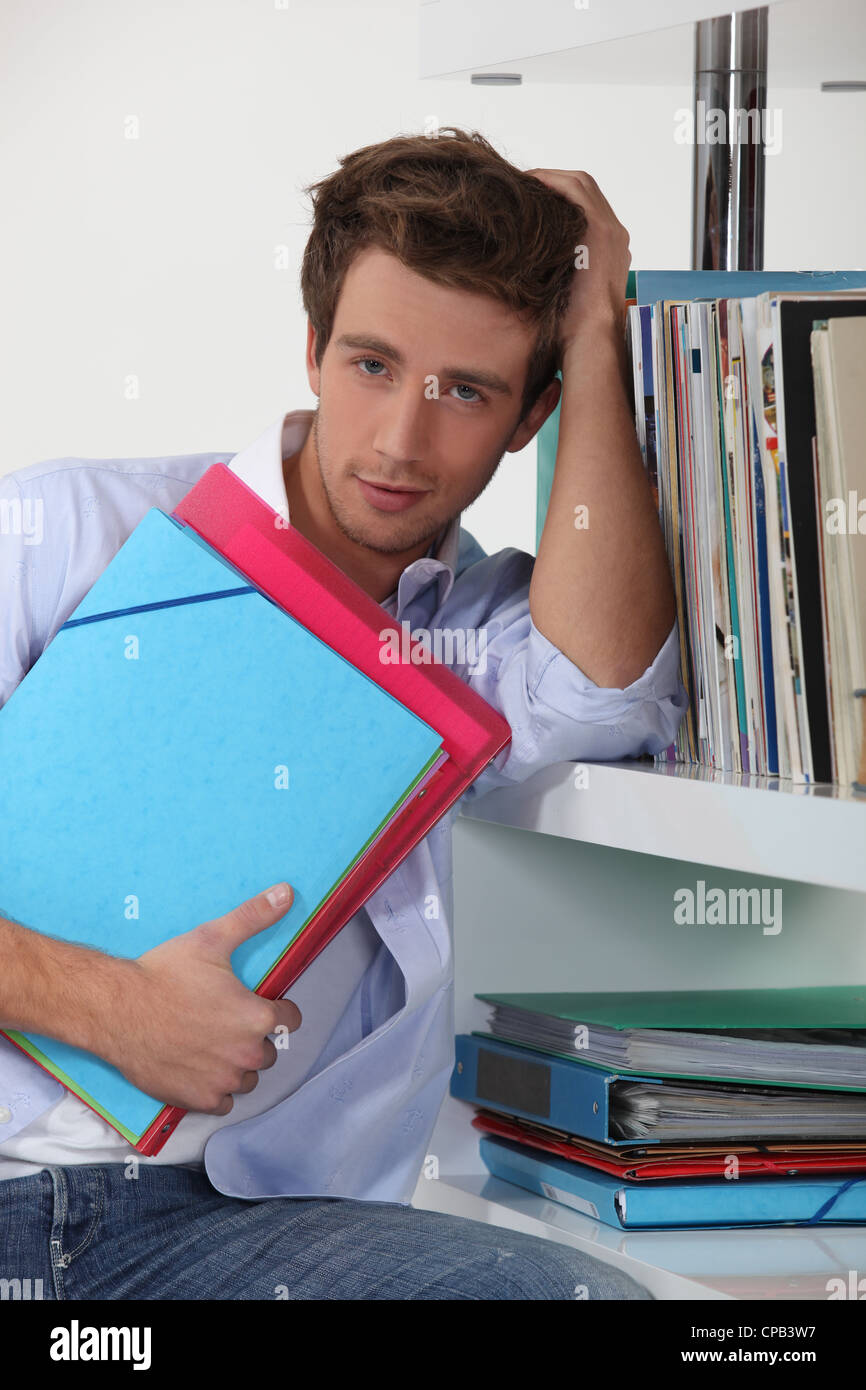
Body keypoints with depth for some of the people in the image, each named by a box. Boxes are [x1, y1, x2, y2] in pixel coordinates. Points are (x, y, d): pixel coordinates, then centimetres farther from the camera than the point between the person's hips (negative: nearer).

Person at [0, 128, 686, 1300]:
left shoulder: (480, 622, 16)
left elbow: (601, 698, -8)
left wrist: (595, 343, -1)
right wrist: (105, 1004, -16)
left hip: (214, 1209, 4)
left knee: (589, 1295, -22)